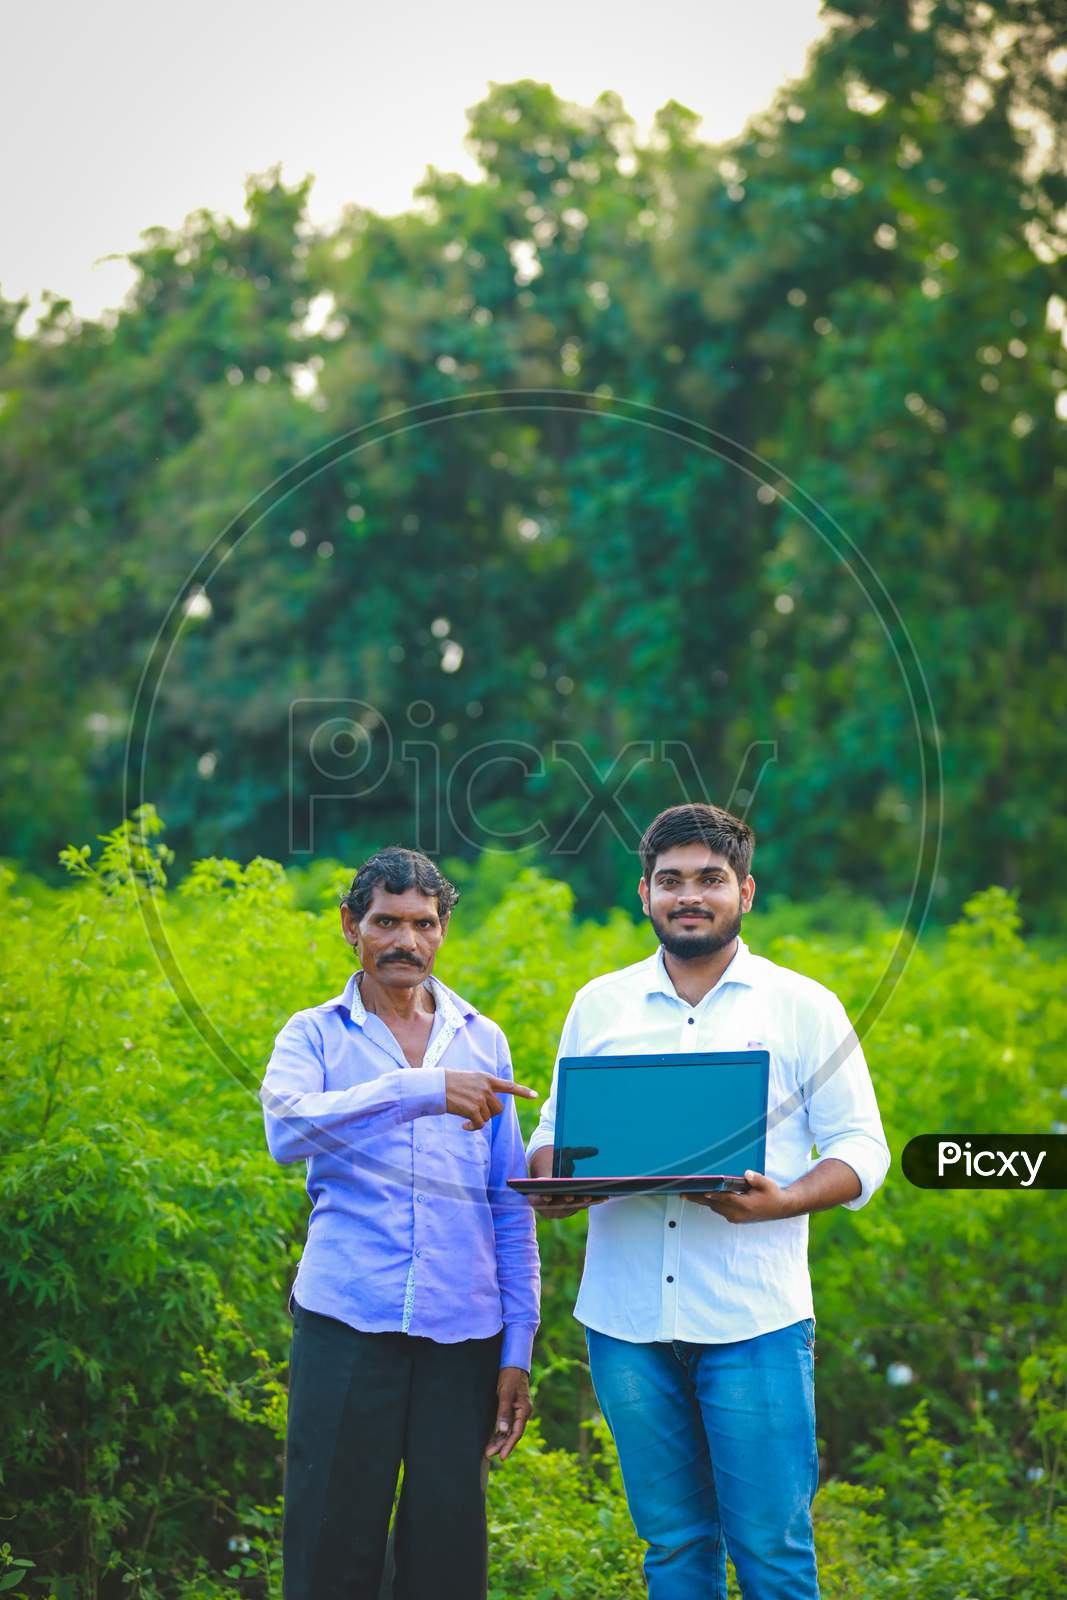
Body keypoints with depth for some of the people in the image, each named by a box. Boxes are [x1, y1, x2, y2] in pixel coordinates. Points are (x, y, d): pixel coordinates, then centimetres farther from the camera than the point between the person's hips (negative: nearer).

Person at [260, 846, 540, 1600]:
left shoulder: (483, 1042, 12)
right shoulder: (314, 1035, 6)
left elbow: (511, 1206, 12)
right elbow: (288, 1127, -17)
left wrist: (518, 1349, 6)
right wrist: (420, 1090, -28)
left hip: (463, 1332, 2)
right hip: (347, 1321, -2)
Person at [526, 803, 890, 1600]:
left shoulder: (803, 1006, 3)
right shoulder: (599, 1004, 12)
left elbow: (861, 1149, 2)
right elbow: (553, 1132, 15)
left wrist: (781, 1201, -18)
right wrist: (550, 1180, -9)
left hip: (754, 1324, -3)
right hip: (628, 1321, 3)